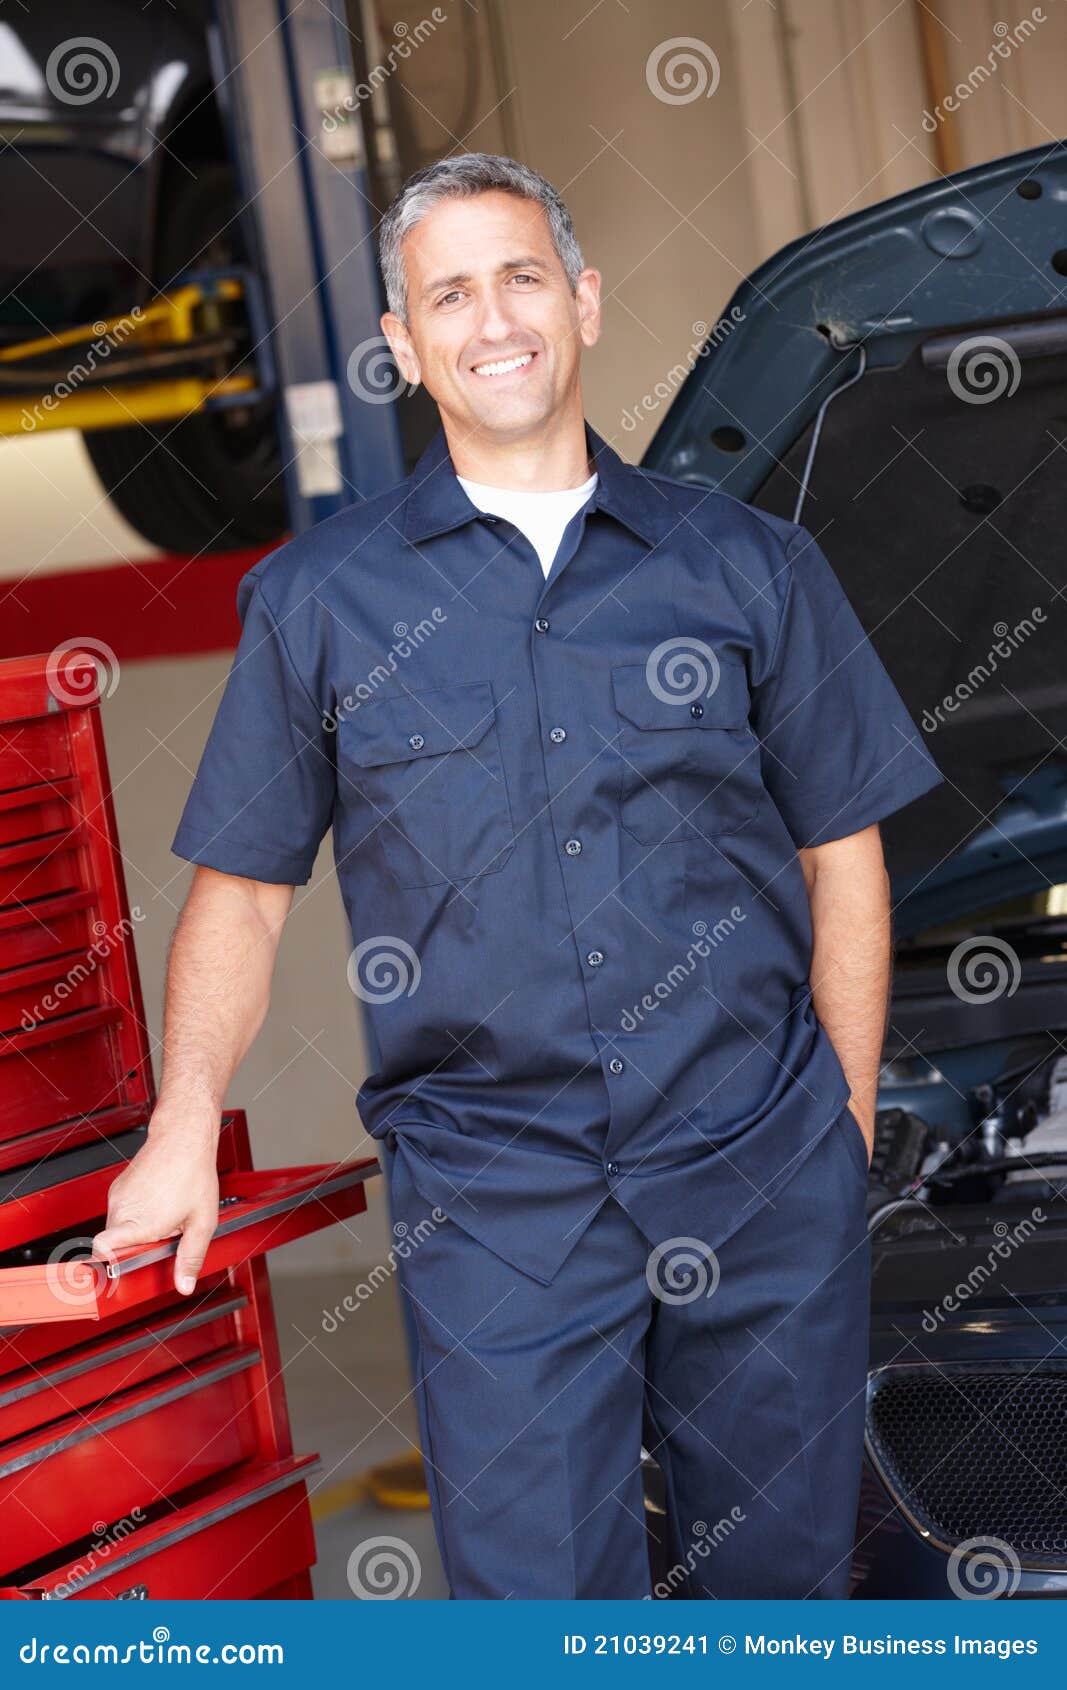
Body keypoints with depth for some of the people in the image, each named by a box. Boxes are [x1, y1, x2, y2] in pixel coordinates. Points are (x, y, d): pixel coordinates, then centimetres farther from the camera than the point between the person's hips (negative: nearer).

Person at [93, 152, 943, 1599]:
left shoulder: (749, 568, 6)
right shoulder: (319, 599, 5)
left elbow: (843, 853, 10)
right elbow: (244, 881, 7)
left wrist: (845, 1127, 6)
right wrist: (185, 1127, -3)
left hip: (767, 1177, 1)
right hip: (494, 1196, -1)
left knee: (781, 1571, 12)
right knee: (534, 1593, -3)